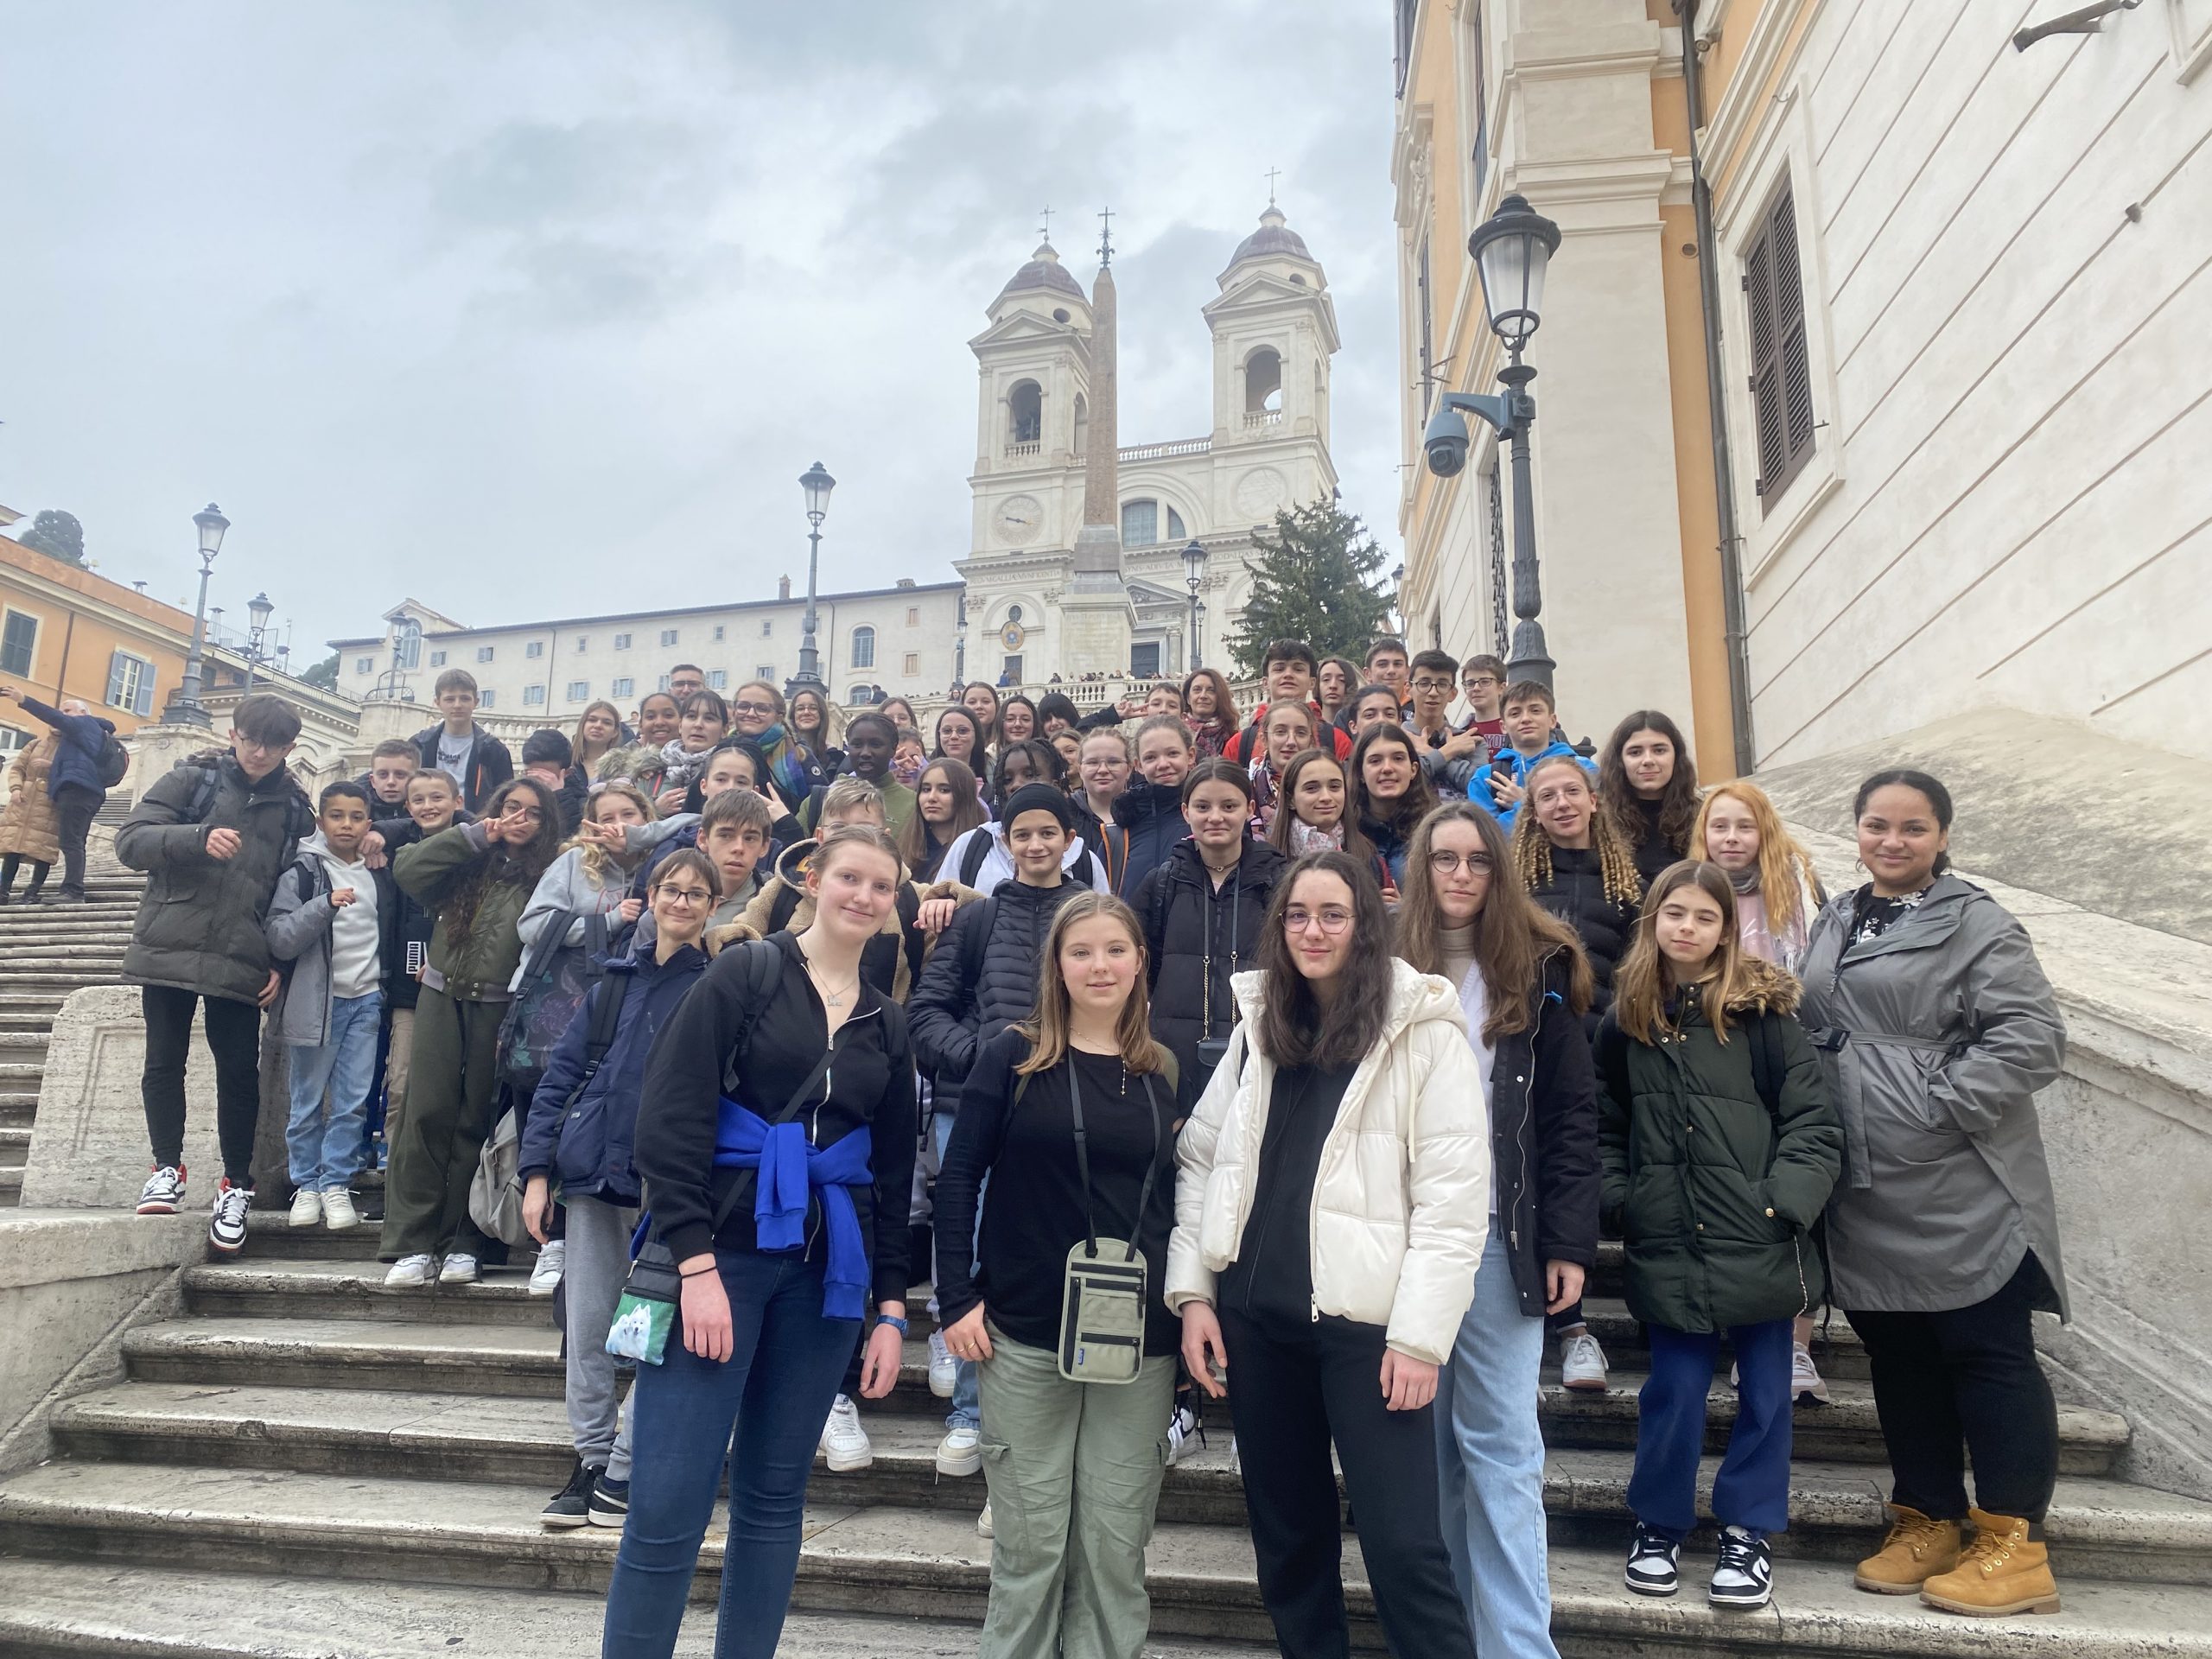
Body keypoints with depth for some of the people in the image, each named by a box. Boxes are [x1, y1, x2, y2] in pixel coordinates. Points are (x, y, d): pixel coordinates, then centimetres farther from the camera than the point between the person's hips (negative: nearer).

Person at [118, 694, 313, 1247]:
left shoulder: (294, 808, 9)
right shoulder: (192, 779, 4)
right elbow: (130, 840, -5)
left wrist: (282, 963, 2)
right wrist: (198, 839, -23)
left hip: (241, 961, 1)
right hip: (169, 948, -1)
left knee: (239, 1072, 2)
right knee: (164, 1062, 4)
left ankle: (236, 1184, 13)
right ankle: (167, 1169, 18)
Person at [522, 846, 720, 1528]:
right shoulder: (616, 982, 11)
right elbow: (560, 1076, 10)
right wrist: (536, 1172, 3)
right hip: (594, 1174, 4)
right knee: (586, 1328, 8)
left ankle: (623, 1473, 14)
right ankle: (592, 1459, 21)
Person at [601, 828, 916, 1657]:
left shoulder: (888, 1024, 12)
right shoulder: (745, 974, -2)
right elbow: (670, 1120, -9)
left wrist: (891, 1306, 10)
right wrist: (697, 1265, -15)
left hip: (826, 1269, 4)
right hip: (723, 1250, -4)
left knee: (774, 1496, 11)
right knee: (668, 1506, -4)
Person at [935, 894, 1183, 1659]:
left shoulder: (1162, 1072, 7)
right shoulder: (1013, 1056, -2)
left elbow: (1174, 1197, 13)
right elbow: (958, 1177, -2)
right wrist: (957, 1297, -7)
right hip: (1025, 1334, -2)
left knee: (1116, 1543, 8)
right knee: (1030, 1538, 8)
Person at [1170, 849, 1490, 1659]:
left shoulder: (1425, 1029, -6)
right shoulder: (1257, 1023, 10)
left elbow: (1454, 1196, -10)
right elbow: (1199, 1159, 10)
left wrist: (1420, 1334, -14)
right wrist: (1193, 1290, 3)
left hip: (1365, 1319, -5)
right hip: (1255, 1315, 5)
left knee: (1403, 1547, -3)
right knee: (1286, 1532, 16)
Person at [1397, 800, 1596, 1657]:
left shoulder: (1536, 970, 2)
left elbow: (1572, 1116, 0)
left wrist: (1569, 1243, -6)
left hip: (1500, 1234, -1)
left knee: (1500, 1446, 1)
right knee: (1425, 1440, 11)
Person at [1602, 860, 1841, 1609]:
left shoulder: (1763, 1012, -5)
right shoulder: (1625, 1021, 5)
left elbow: (1814, 1123, -6)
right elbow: (1606, 1127, 12)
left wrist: (1784, 1203, -14)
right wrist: (1620, 1199, 1)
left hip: (1758, 1243, -1)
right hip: (1670, 1248, 2)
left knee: (1763, 1391, 10)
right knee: (1673, 1391, 8)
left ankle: (1749, 1531, 26)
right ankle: (1658, 1524, 26)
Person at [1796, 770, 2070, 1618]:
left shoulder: (1976, 922, -7)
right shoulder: (1834, 922, 13)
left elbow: (2034, 1034, -15)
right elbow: (1809, 1030, 19)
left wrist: (1940, 1104, -17)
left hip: (1959, 1188, -6)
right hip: (1865, 1188, 7)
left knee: (1988, 1355, 3)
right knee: (1898, 1357, 14)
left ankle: (2015, 1545, 13)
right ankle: (1927, 1522, 28)